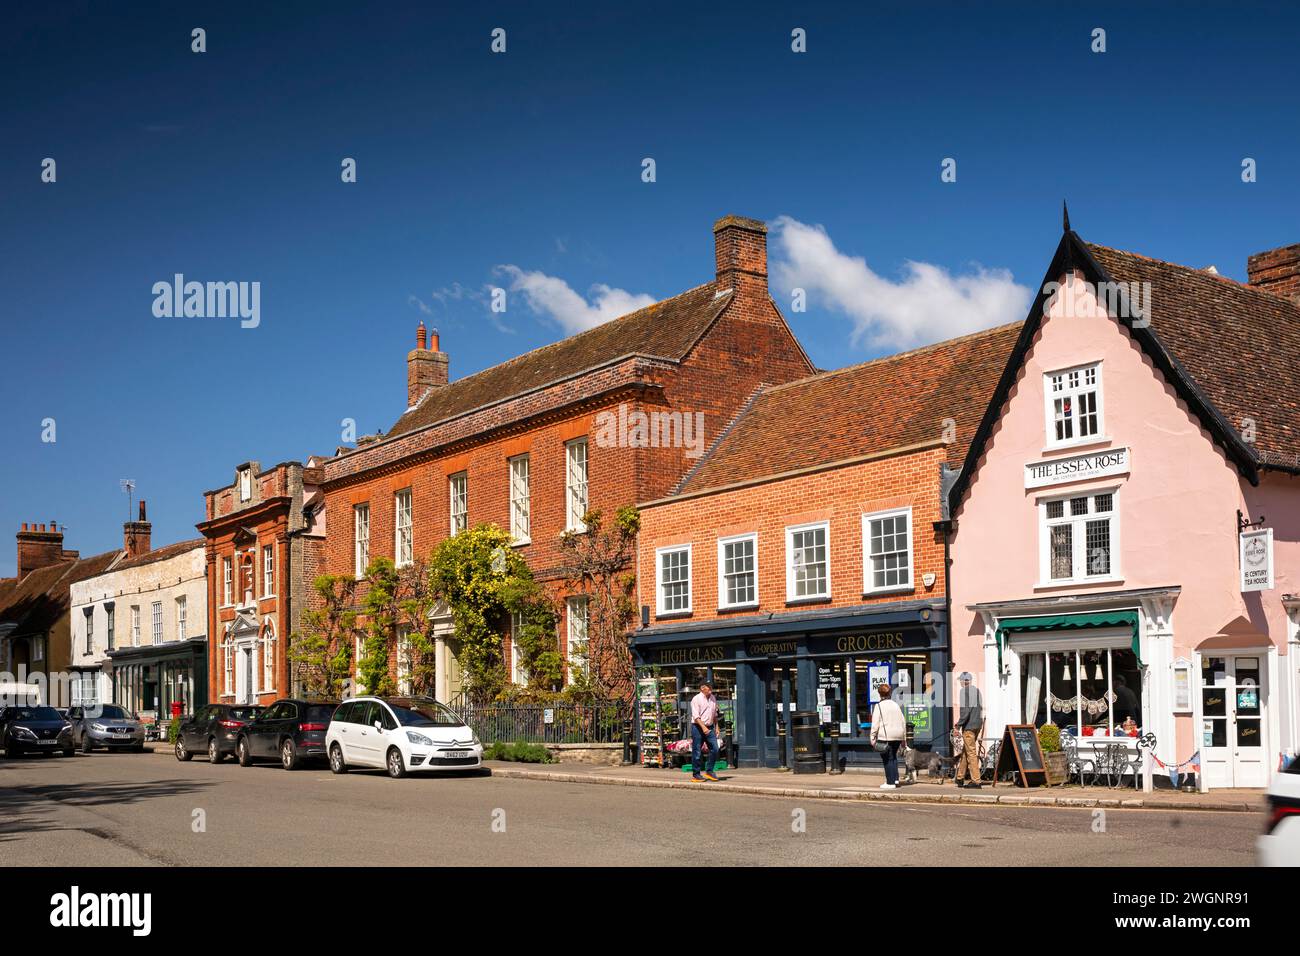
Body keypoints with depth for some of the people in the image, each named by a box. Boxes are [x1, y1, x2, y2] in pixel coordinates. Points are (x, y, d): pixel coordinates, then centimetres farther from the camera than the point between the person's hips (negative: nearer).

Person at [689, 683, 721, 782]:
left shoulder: (713, 698, 12)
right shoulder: (696, 699, -10)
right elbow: (696, 716, -18)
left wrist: (716, 727, 16)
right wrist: (703, 727, -28)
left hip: (709, 727, 6)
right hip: (698, 727, -6)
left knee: (714, 749, -2)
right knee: (696, 752, -1)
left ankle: (709, 771, 10)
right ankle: (695, 774, 7)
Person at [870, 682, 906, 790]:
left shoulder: (879, 706, -5)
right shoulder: (896, 705, 13)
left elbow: (875, 724, -10)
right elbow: (903, 722, 15)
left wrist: (873, 738, -5)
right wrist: (903, 738, 21)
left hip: (885, 736, -6)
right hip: (898, 736, 6)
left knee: (888, 759, 0)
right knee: (893, 757, 21)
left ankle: (890, 782, 0)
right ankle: (895, 778, 13)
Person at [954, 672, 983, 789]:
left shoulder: (963, 691, -10)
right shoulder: (977, 690, 14)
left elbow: (965, 710, -18)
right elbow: (981, 708, 17)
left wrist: (958, 725, -14)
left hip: (968, 725, -8)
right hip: (978, 724, 8)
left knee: (971, 753, -6)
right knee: (965, 751, 16)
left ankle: (976, 781, -8)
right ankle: (959, 778, 22)